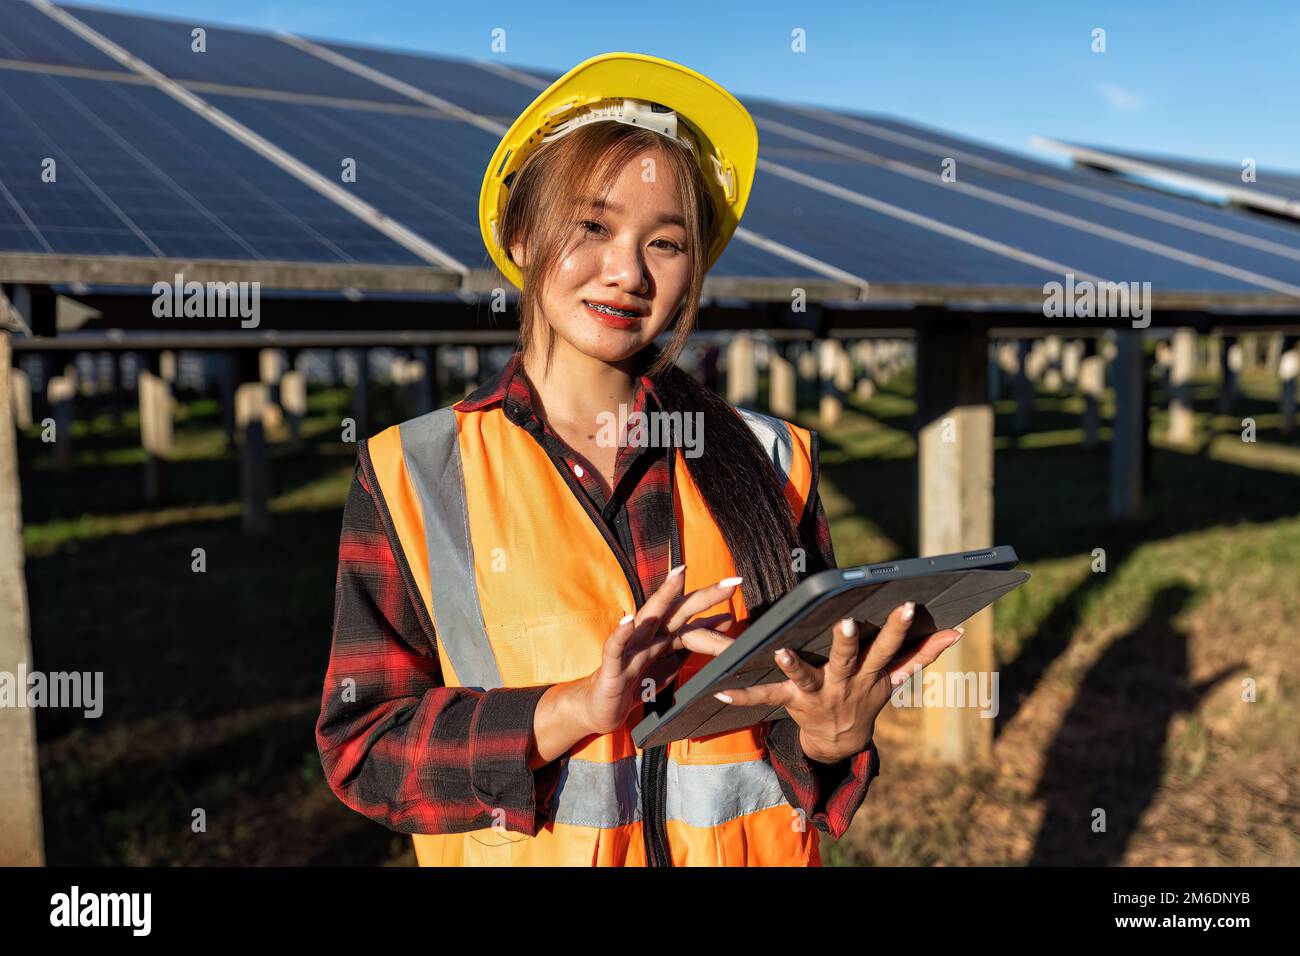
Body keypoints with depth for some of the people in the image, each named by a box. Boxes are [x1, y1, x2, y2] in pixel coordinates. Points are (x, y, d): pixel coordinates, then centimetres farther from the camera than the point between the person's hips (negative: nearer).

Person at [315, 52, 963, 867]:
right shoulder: (410, 474, -1)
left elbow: (818, 691, 6)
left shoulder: (770, 461, 3)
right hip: (523, 851, -1)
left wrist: (832, 736, -15)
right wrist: (579, 706, -17)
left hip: (752, 850, 1)